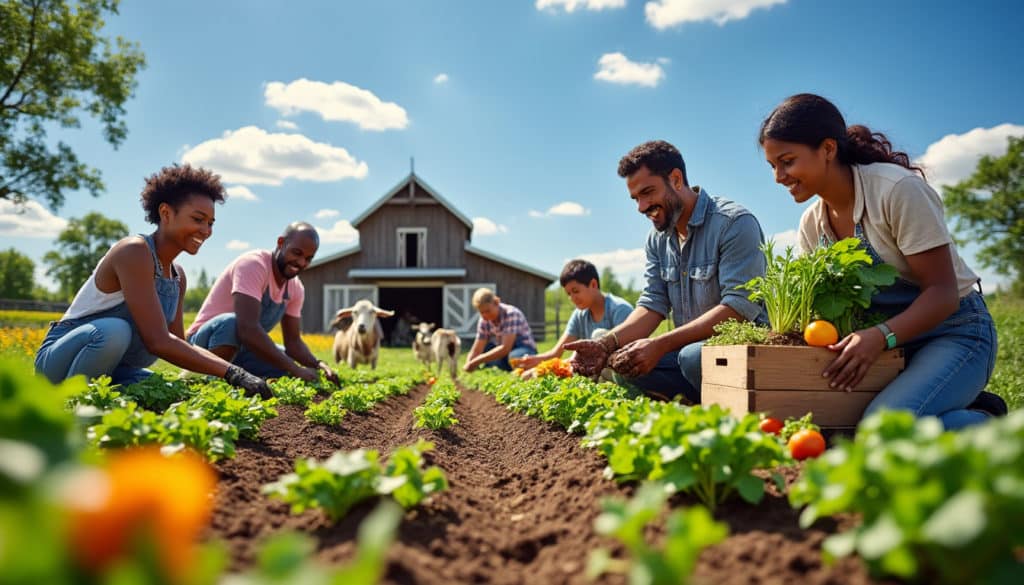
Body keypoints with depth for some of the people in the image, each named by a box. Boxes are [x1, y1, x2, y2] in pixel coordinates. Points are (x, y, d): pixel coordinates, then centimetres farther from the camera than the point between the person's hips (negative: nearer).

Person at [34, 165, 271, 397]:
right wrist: (231, 372, -32)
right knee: (115, 331, -36)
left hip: (110, 370, 7)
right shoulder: (135, 251, -20)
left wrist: (229, 376, -9)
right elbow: (157, 342, -29)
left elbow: (177, 345, 5)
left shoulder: (178, 277, 5)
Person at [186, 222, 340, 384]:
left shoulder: (296, 289, -1)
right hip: (207, 341, -8)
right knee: (231, 322, -37)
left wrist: (318, 364, -20)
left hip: (240, 349, 8)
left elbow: (293, 341, 1)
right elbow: (247, 330, -37)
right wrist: (296, 370, -39)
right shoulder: (253, 264, -25)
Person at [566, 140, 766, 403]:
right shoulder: (657, 239, 10)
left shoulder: (734, 223, -14)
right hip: (688, 346, 7)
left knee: (694, 357, -36)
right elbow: (653, 305, 3)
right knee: (623, 361, -12)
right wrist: (607, 343, -18)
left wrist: (660, 344, -30)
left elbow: (739, 307, -23)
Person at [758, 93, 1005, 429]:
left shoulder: (898, 189, -18)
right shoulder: (811, 224, 2)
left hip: (952, 331, -7)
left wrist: (881, 337, -35)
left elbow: (942, 293, -20)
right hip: (886, 341, 7)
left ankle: (985, 423, 0)